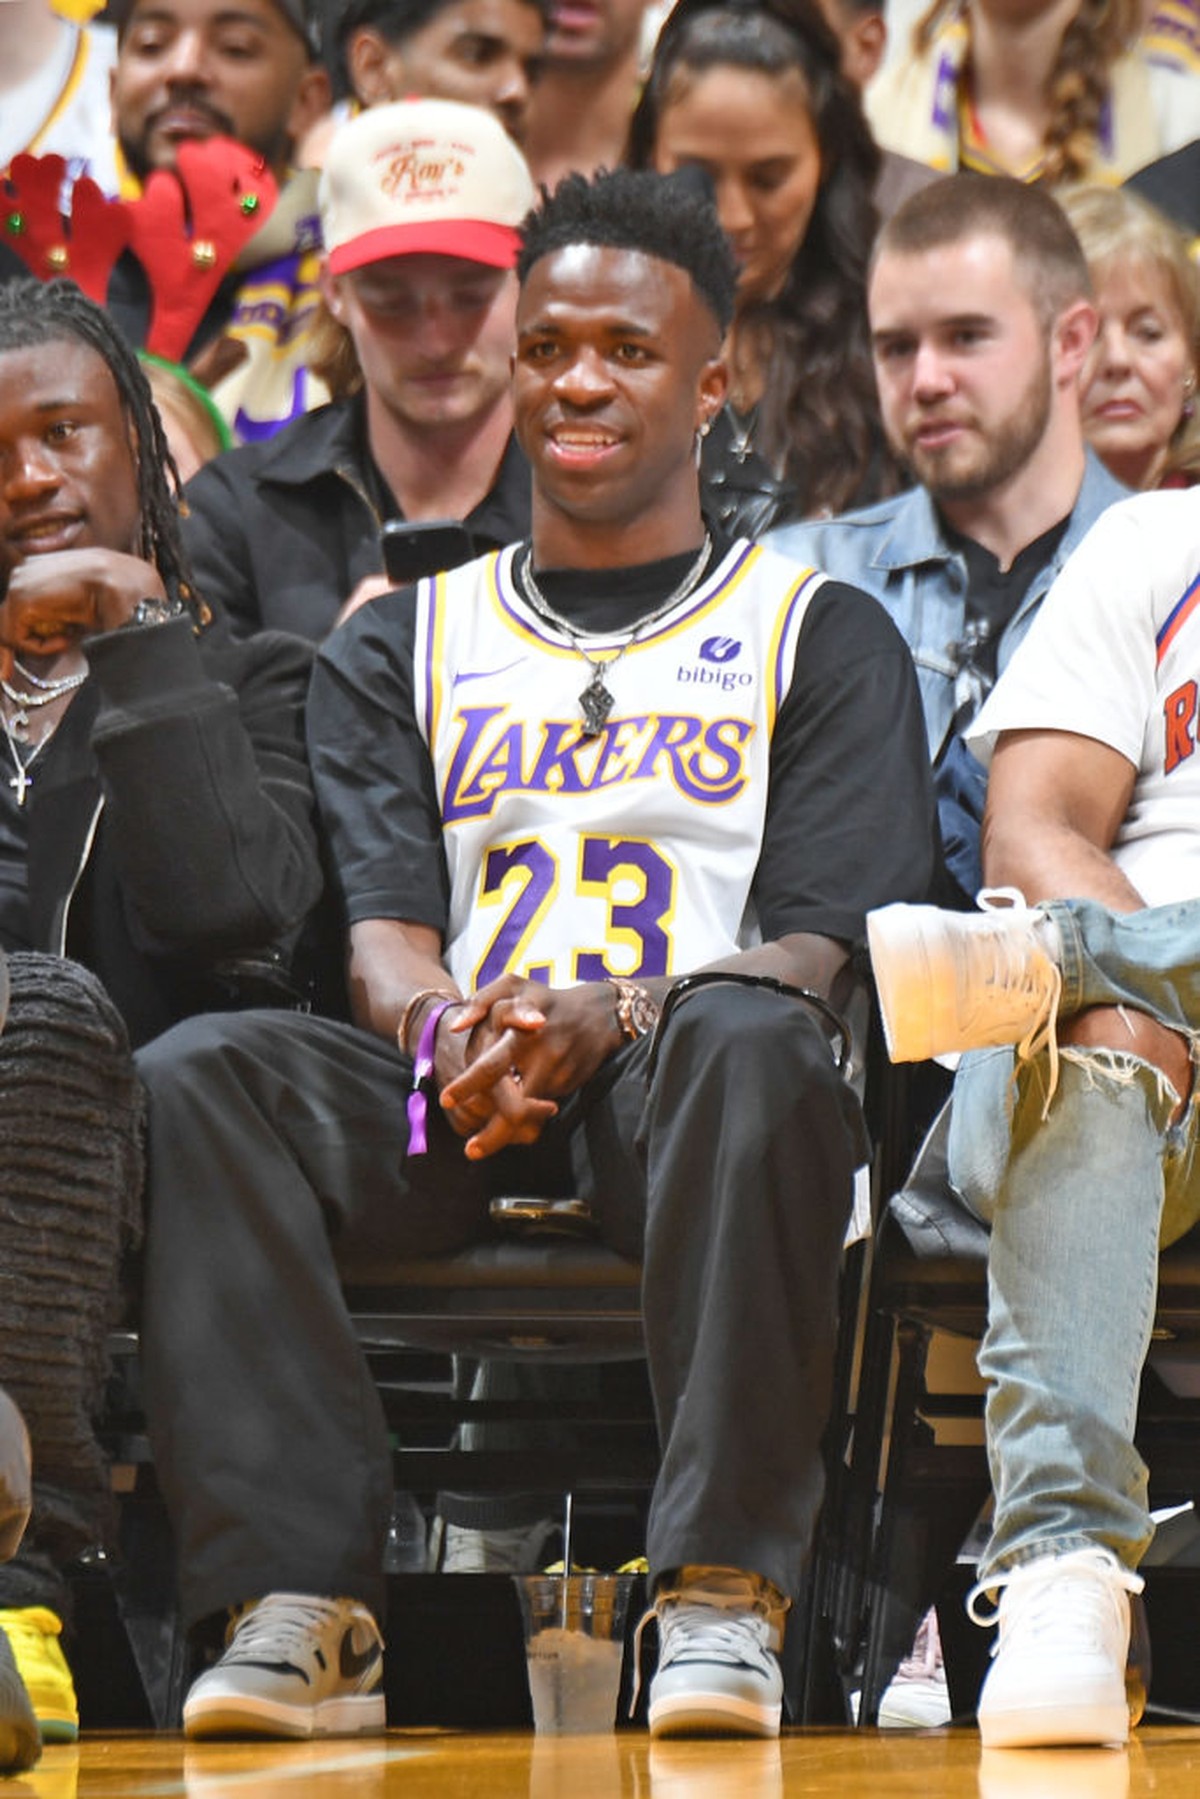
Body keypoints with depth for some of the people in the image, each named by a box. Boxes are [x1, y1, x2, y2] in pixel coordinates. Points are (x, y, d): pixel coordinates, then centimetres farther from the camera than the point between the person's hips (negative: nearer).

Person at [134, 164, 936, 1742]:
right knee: (195, 1076, -28)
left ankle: (722, 1594, -40)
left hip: (673, 1087, -2)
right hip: (453, 1120, 2)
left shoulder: (821, 637, 16)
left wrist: (605, 1019, -17)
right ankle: (303, 1601, -36)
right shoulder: (397, 648, 24)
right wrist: (451, 1035, -16)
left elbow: (828, 945, 2)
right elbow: (383, 930, 10)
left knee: (754, 1039, -39)